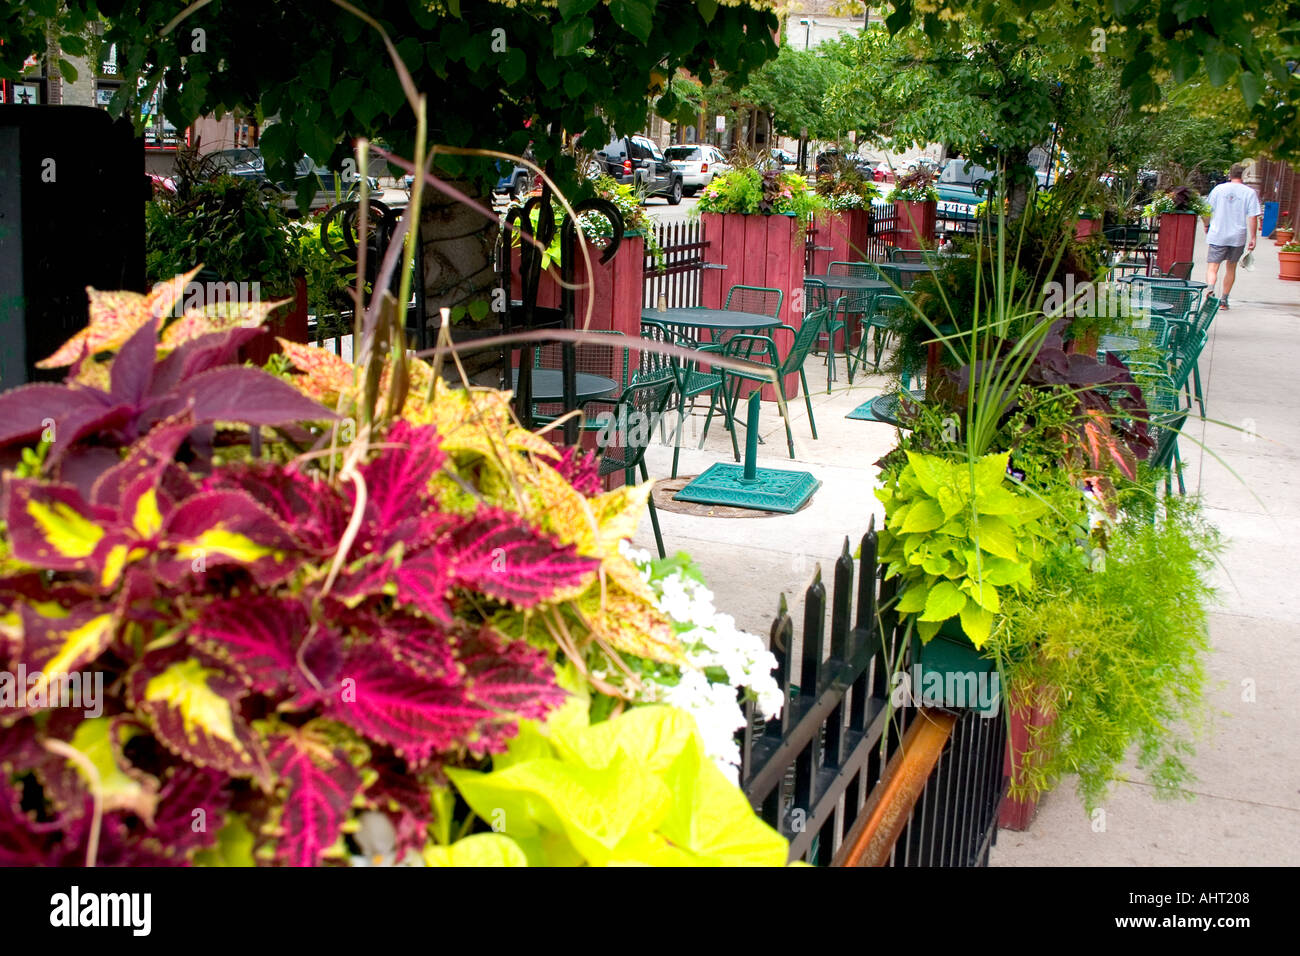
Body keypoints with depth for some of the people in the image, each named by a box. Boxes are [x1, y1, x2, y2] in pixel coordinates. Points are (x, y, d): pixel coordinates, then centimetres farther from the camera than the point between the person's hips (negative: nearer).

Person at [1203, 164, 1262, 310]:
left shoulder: (1218, 189, 1)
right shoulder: (1250, 193, -2)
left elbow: (1207, 211, 4)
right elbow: (1253, 217, -6)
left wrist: (1206, 226, 22)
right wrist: (1252, 238, -1)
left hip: (1217, 236, -1)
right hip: (1238, 237, 1)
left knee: (1212, 267, -3)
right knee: (1231, 267, 17)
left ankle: (1210, 288, -34)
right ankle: (1224, 300, 21)